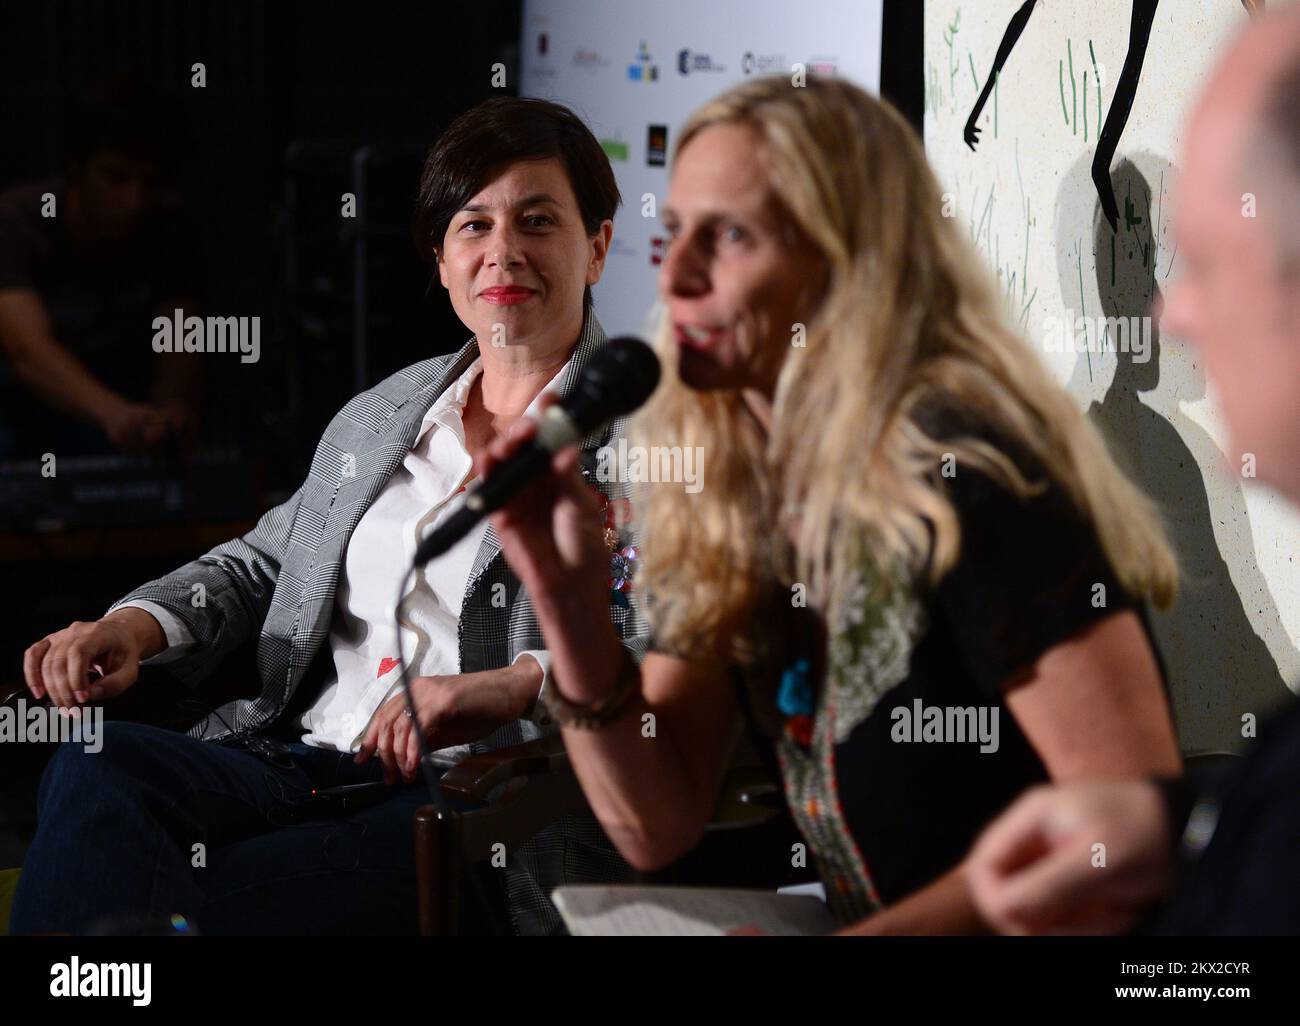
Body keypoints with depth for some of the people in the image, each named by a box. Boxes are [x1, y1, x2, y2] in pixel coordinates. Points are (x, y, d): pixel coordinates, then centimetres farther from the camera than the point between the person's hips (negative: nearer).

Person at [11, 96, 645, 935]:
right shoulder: (381, 416, 24)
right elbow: (260, 564, 32)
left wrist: (509, 685, -25)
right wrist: (134, 627, 9)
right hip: (303, 763, 6)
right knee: (98, 765, -27)